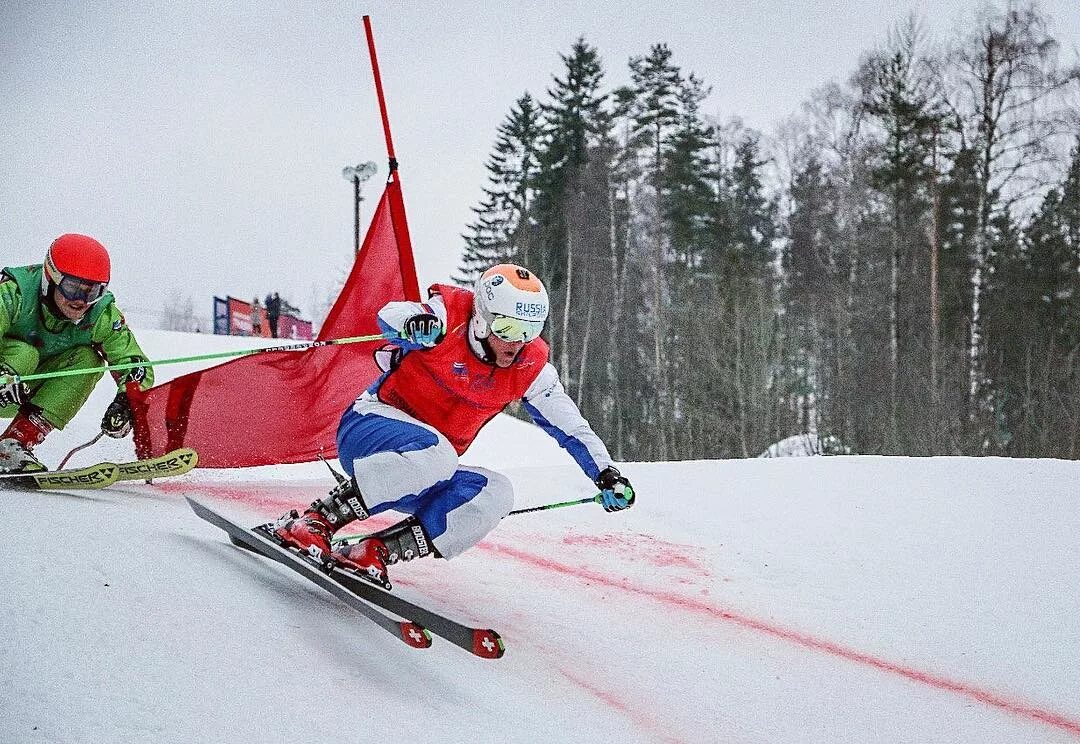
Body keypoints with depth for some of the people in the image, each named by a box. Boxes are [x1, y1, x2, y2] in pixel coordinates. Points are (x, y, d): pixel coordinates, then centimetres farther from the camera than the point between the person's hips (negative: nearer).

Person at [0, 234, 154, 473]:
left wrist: (125, 402, -32)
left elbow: (135, 366, -13)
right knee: (23, 353, -32)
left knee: (88, 360, -19)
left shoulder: (102, 316, -15)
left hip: (32, 387, 5)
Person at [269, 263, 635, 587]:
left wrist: (606, 474, -4)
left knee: (495, 495, -21)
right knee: (436, 454, -37)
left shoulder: (530, 368, -3)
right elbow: (388, 316, -35)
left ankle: (374, 551, -22)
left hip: (426, 479, 6)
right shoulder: (449, 320, -17)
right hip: (371, 426, -6)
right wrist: (411, 325, -58)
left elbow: (570, 425, 5)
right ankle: (315, 520, -28)